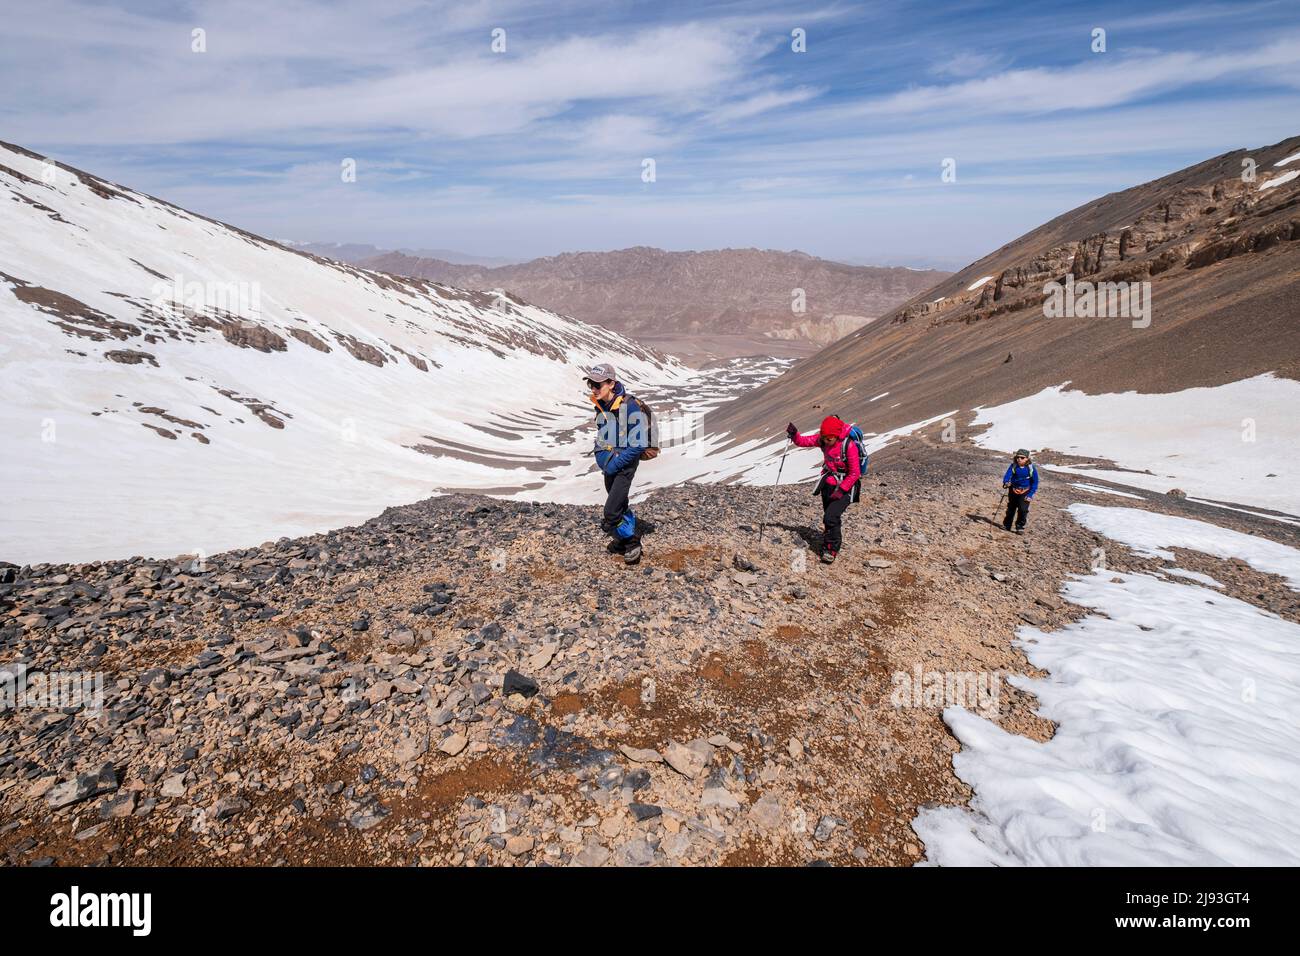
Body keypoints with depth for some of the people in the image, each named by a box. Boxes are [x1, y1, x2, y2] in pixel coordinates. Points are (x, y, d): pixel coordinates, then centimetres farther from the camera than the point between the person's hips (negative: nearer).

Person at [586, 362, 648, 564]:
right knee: (619, 506, 23)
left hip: (625, 464, -8)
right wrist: (599, 454, 6)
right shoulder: (600, 404, -1)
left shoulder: (630, 407, -24)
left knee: (610, 516, -11)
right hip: (609, 463, 8)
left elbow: (640, 444, -22)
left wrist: (616, 462, -21)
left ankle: (632, 541, 12)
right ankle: (630, 534, 45)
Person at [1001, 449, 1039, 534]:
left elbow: (1035, 482, -5)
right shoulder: (1013, 466, -8)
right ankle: (1006, 525, 30)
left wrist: (1030, 495, -12)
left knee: (1023, 510, -13)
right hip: (1013, 491, 2)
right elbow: (1007, 475, -20)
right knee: (1010, 509, 14)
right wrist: (1006, 482, -44)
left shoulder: (1031, 468, -11)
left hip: (1025, 492, -2)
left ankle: (1020, 527, 3)